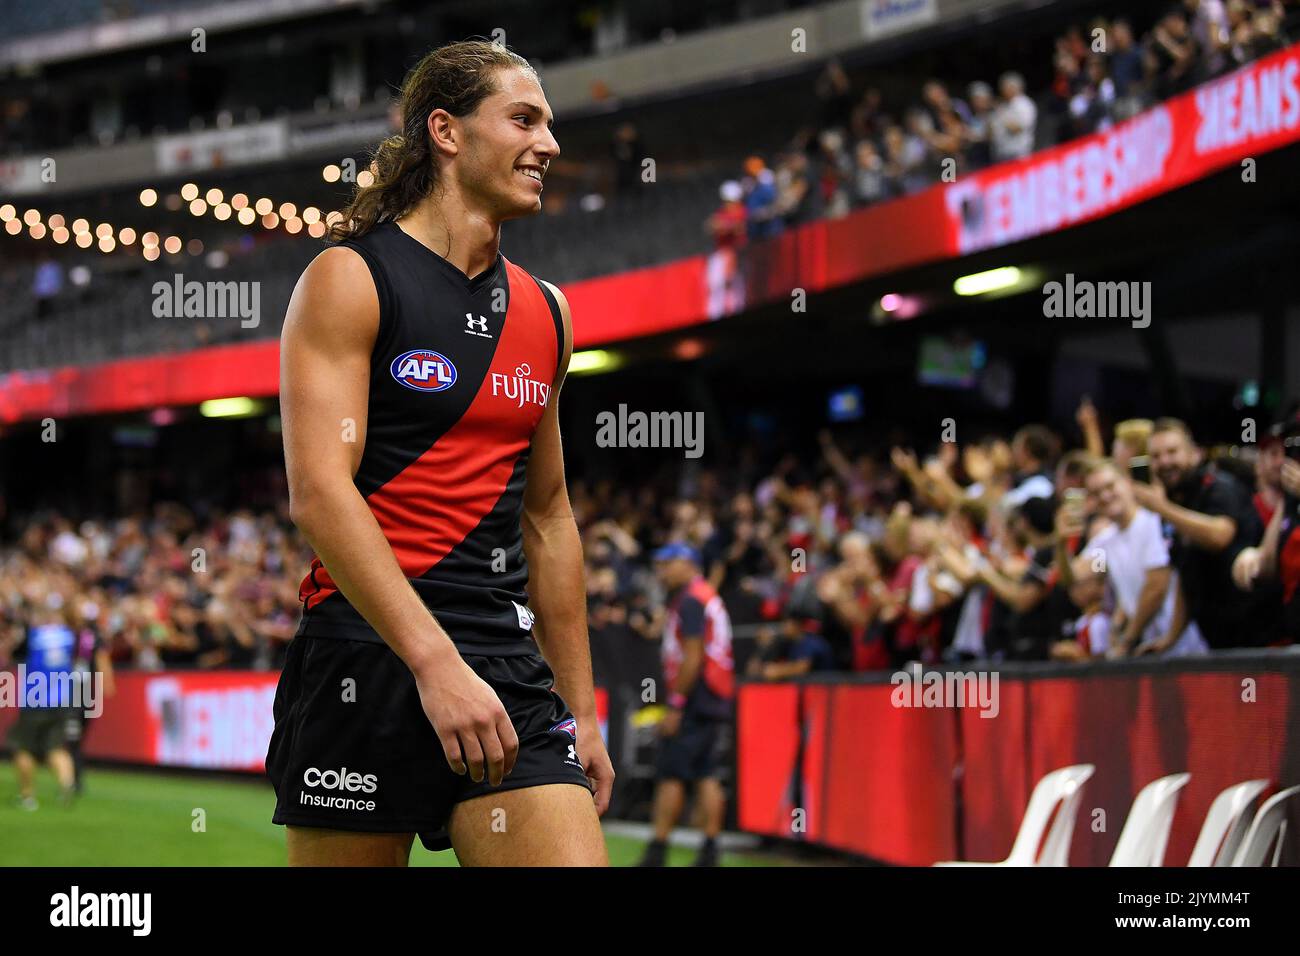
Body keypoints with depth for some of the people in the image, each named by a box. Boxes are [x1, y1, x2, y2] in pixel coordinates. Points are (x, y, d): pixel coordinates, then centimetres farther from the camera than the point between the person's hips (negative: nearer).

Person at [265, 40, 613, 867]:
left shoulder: (546, 311, 16)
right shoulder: (350, 280, -3)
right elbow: (319, 490, -14)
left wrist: (582, 712, 20)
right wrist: (435, 661, -23)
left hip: (509, 671, 5)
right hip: (366, 658, -5)